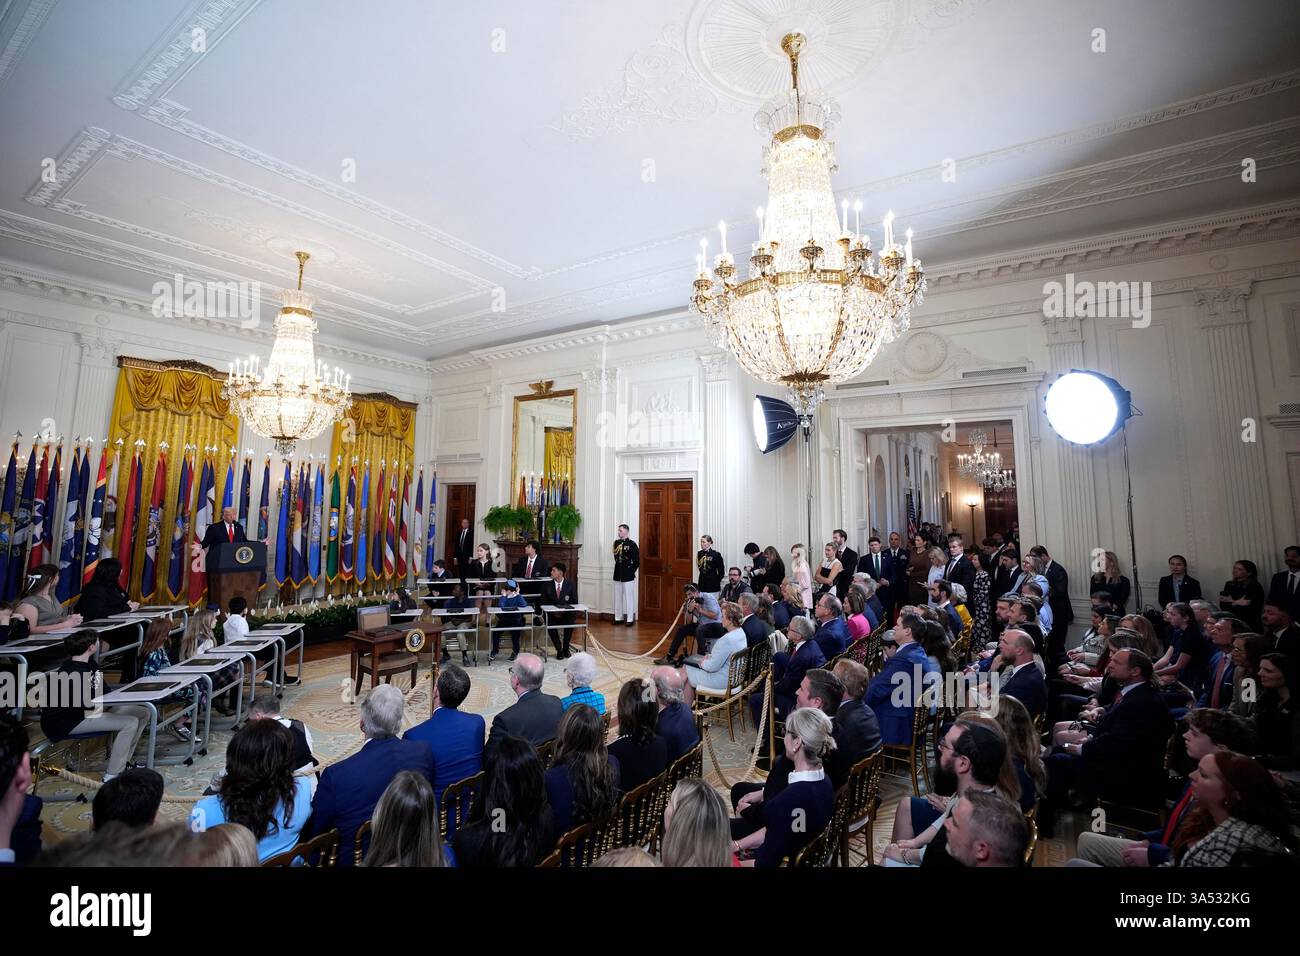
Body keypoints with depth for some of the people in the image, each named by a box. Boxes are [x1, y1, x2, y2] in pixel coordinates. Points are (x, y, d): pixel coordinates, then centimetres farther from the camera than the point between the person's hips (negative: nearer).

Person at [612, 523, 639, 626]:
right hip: (617, 574, 6)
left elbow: (637, 561, -8)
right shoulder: (616, 542, 7)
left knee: (629, 597, -1)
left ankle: (630, 619, 5)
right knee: (617, 597, 12)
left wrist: (631, 571, -3)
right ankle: (618, 617, 22)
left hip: (628, 575, -6)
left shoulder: (632, 544, -11)